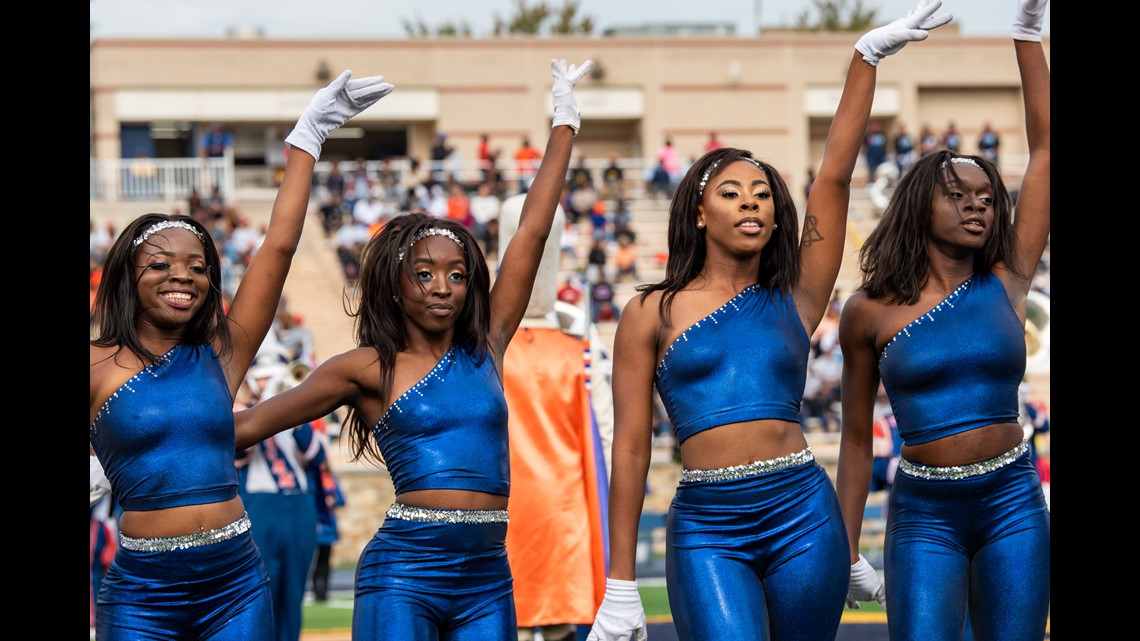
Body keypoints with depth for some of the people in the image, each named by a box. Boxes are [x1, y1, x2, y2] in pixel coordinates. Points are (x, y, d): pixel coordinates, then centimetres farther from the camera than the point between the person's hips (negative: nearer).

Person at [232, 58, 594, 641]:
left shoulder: (484, 347, 12)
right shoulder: (368, 368, 4)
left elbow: (531, 233, 13)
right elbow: (249, 424, 8)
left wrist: (564, 121, 15)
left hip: (487, 575, 4)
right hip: (404, 568, -4)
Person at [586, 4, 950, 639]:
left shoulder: (794, 298, 11)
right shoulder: (652, 313, 6)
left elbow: (835, 176, 5)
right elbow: (631, 448, 5)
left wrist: (867, 58, -1)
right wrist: (621, 585, 2)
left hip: (803, 514, 2)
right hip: (706, 525, -2)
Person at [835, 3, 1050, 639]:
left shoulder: (1007, 282, 4)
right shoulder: (871, 312, 1)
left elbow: (1045, 149, 4)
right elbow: (857, 438, 7)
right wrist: (849, 552, 6)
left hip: (1012, 500, 2)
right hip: (924, 514, -2)